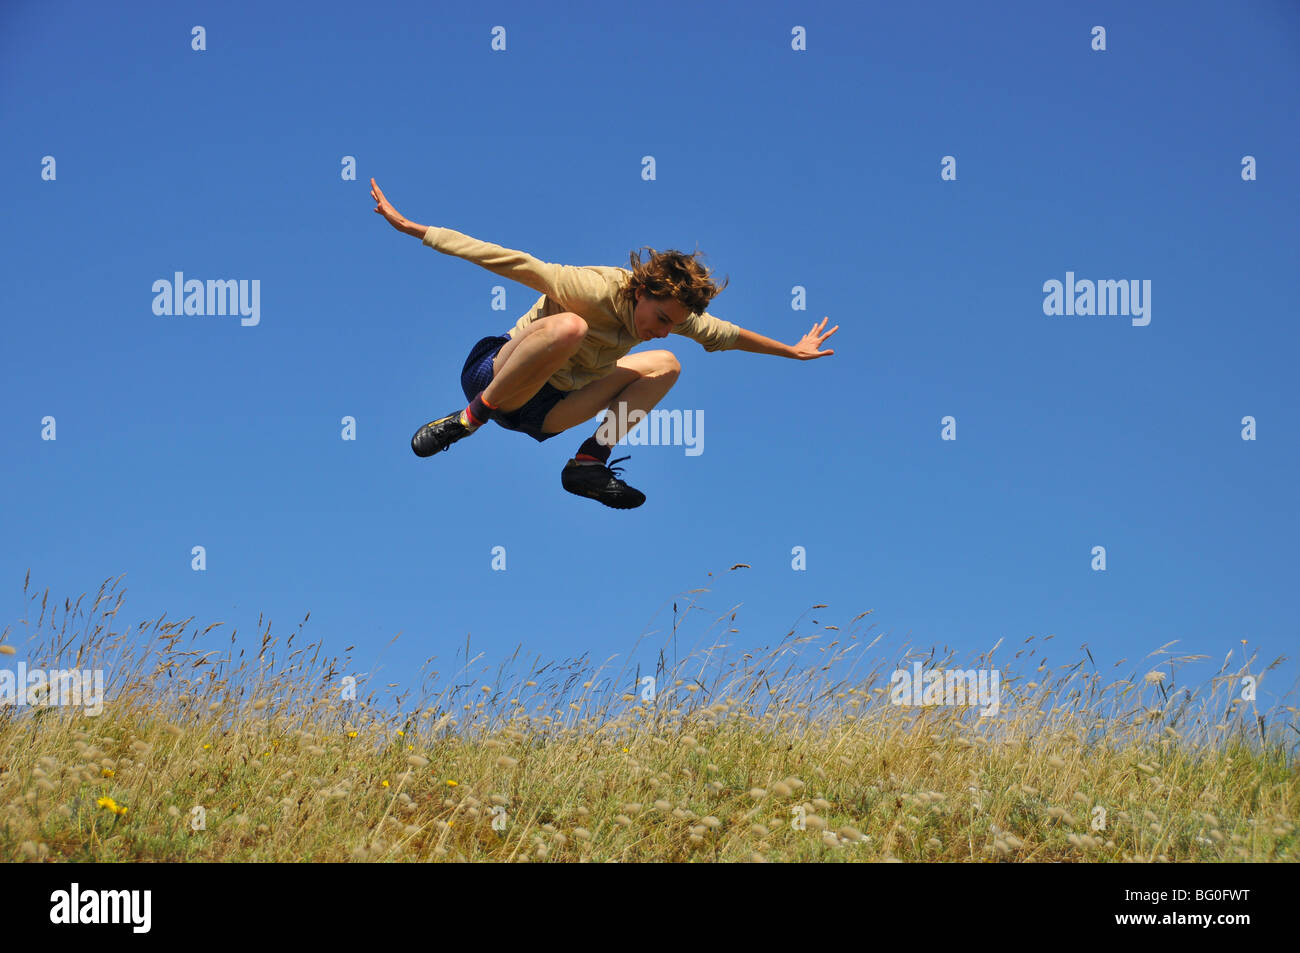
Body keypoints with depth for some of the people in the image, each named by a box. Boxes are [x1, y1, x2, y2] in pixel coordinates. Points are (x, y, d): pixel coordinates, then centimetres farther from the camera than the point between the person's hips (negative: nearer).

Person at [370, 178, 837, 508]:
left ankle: (589, 460, -8)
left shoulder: (671, 310, -2)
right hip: (492, 375, -8)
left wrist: (791, 351, 22)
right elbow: (514, 263, -27)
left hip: (546, 410, 8)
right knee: (569, 326, -38)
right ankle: (468, 418, -23)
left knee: (665, 365, 4)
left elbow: (726, 334, 13)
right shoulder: (594, 290, -25)